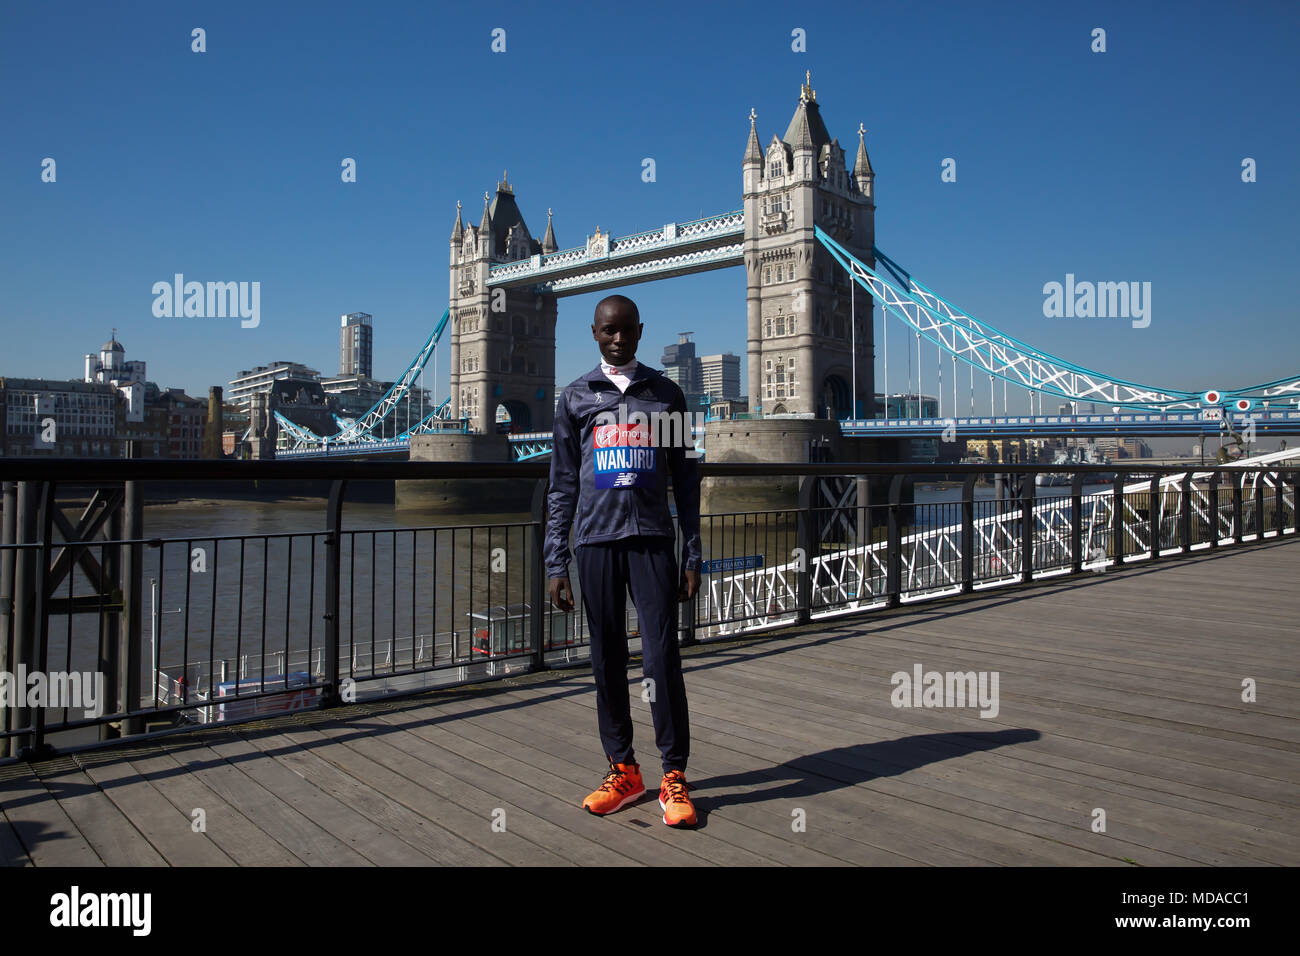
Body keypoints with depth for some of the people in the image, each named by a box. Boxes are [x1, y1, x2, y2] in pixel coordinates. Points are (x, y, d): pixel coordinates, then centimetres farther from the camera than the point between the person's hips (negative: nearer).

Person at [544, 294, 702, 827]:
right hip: (596, 541, 1)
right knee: (607, 660, 7)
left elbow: (686, 480, 10)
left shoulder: (666, 394, 10)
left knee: (661, 657, -5)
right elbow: (562, 487, 9)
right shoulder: (576, 398, 10)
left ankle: (674, 777, 6)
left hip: (653, 540, -1)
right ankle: (623, 771, 19)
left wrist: (693, 557, 5)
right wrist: (555, 564, 4)